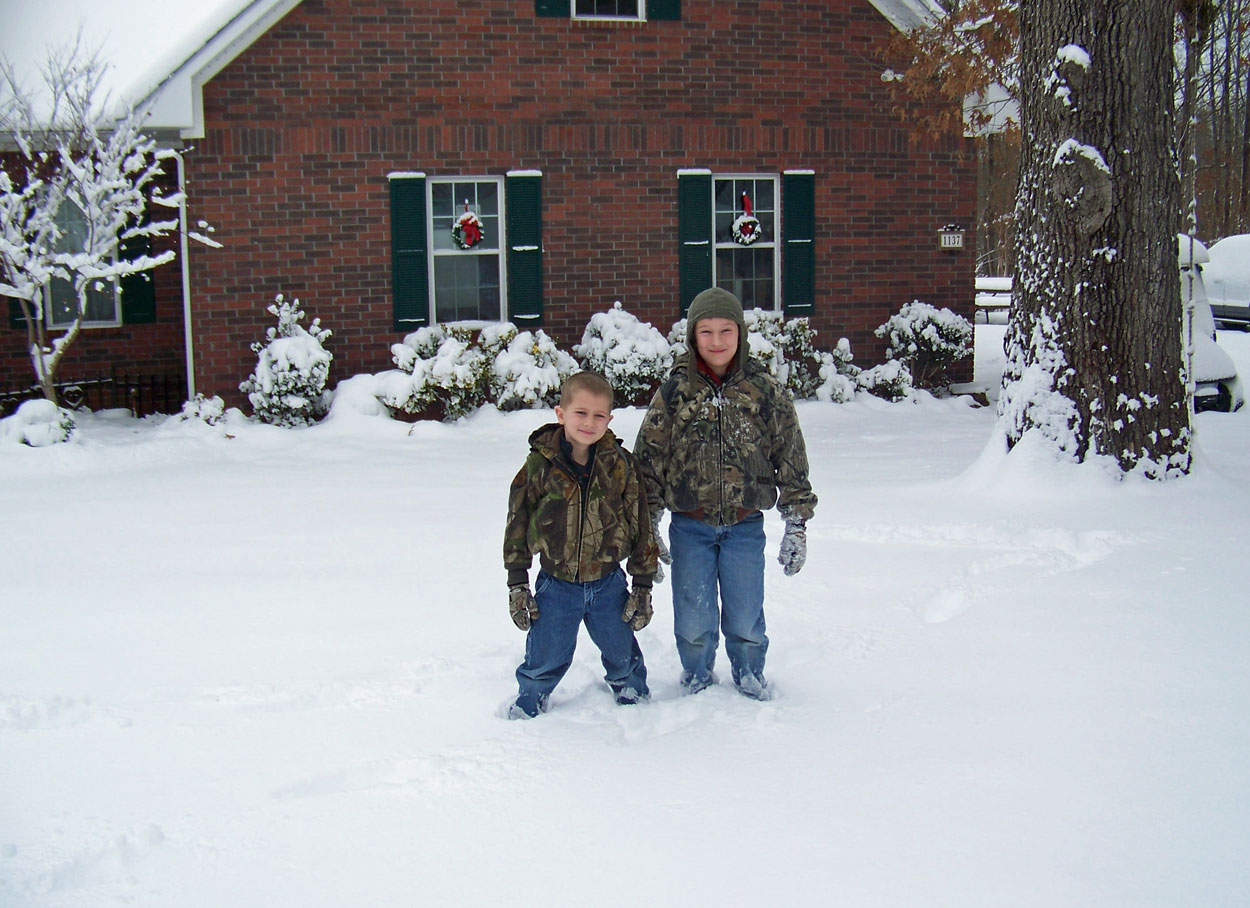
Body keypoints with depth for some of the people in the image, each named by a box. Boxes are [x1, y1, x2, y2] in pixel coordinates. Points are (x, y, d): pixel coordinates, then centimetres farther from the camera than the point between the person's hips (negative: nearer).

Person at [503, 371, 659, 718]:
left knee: (622, 653, 19)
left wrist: (643, 585, 1)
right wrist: (517, 585, -2)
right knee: (545, 660, 9)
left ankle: (632, 691, 49)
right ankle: (530, 703, 37)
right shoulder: (540, 464, -10)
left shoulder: (621, 465, -7)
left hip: (608, 583, 1)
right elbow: (517, 525, -1)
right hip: (556, 586, -1)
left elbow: (641, 526, 1)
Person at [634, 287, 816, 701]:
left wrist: (797, 524, 1)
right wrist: (648, 526, 0)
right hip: (689, 527, 0)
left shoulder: (765, 390, -2)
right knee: (693, 620, 8)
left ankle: (749, 676, 36)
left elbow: (792, 460, 3)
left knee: (745, 619, 8)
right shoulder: (674, 391, -3)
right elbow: (648, 458, 2)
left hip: (745, 526, 0)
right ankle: (696, 680, 36)